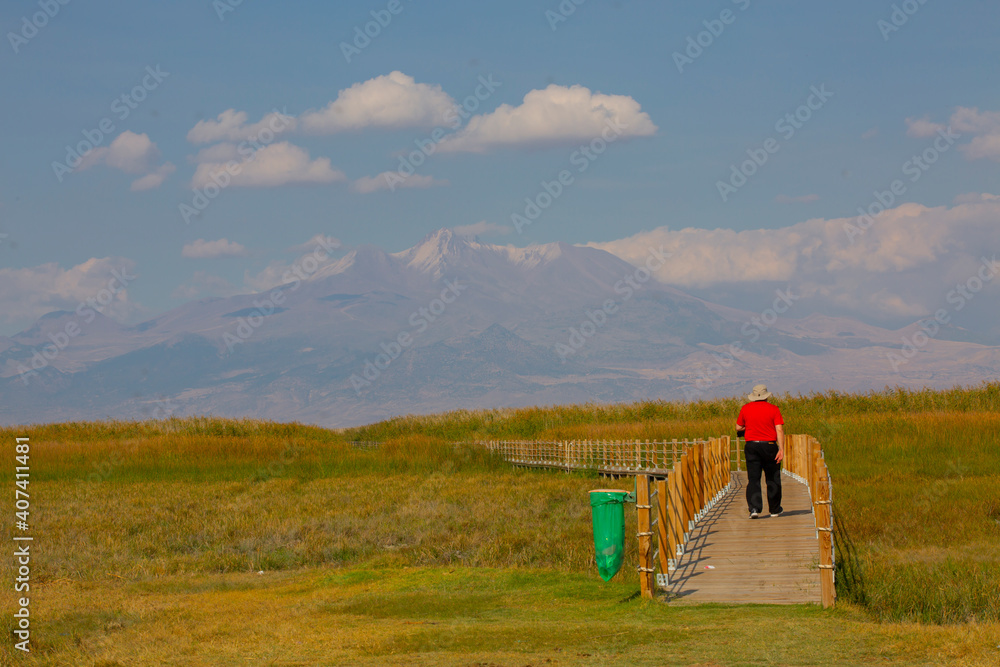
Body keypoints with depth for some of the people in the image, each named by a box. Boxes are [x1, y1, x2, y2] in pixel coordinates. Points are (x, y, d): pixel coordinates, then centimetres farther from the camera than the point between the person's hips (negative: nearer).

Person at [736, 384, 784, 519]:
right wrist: (781, 449, -12)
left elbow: (738, 428, 10)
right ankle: (774, 509, 20)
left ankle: (754, 508, -15)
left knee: (753, 479, 1)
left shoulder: (745, 409, 4)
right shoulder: (773, 409, -1)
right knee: (773, 479, 11)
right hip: (769, 446, -1)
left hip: (751, 446, 1)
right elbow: (779, 429, -9)